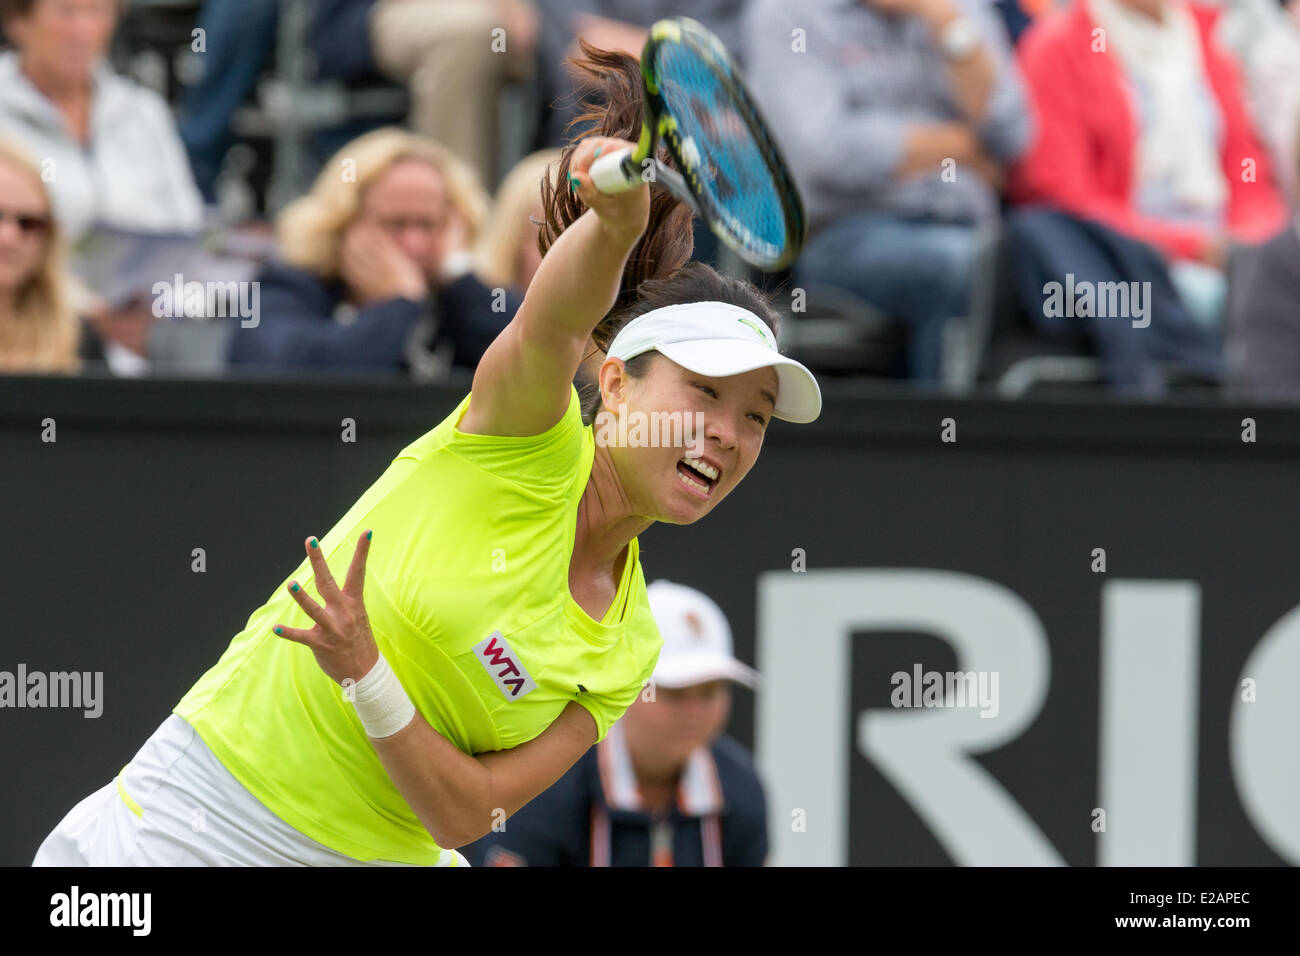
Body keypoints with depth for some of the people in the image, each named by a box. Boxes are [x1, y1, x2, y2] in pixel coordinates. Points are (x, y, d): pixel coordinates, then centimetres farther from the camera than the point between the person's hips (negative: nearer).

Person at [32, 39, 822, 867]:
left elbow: (462, 815, -8)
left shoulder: (626, 651, 3)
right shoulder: (532, 439, -8)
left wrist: (363, 675, -24)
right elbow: (554, 320, -31)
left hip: (381, 855, 5)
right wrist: (616, 220, -52)